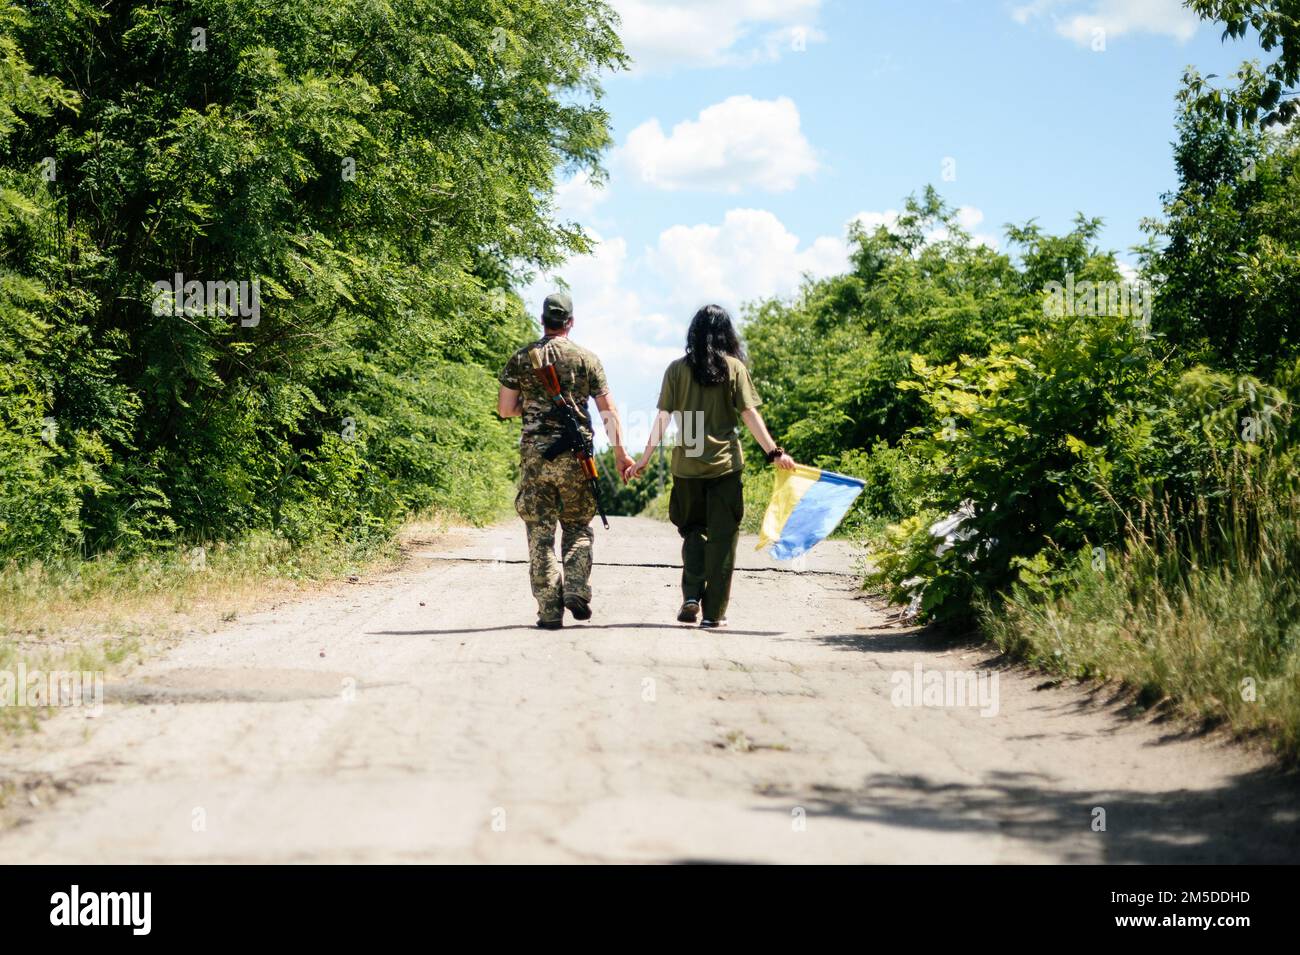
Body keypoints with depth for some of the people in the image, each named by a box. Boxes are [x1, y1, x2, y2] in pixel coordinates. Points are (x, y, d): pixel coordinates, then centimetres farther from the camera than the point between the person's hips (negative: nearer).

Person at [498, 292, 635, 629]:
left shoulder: (521, 359, 4)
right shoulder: (586, 358, 2)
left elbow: (505, 409, 5)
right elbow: (608, 411, 1)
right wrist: (620, 451, 7)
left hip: (534, 453, 0)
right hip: (575, 455, 0)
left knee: (540, 532, 3)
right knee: (578, 526, 14)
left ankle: (550, 611, -1)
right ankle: (577, 592, -4)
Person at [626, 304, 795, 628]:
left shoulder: (677, 369, 1)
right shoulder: (733, 367, -1)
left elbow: (663, 418, 0)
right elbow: (749, 414, -6)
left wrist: (645, 458, 6)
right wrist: (774, 452, -2)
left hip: (687, 466, 1)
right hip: (726, 464, -1)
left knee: (693, 530, 18)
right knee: (722, 536, 5)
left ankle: (691, 596, 1)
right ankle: (714, 611, 4)